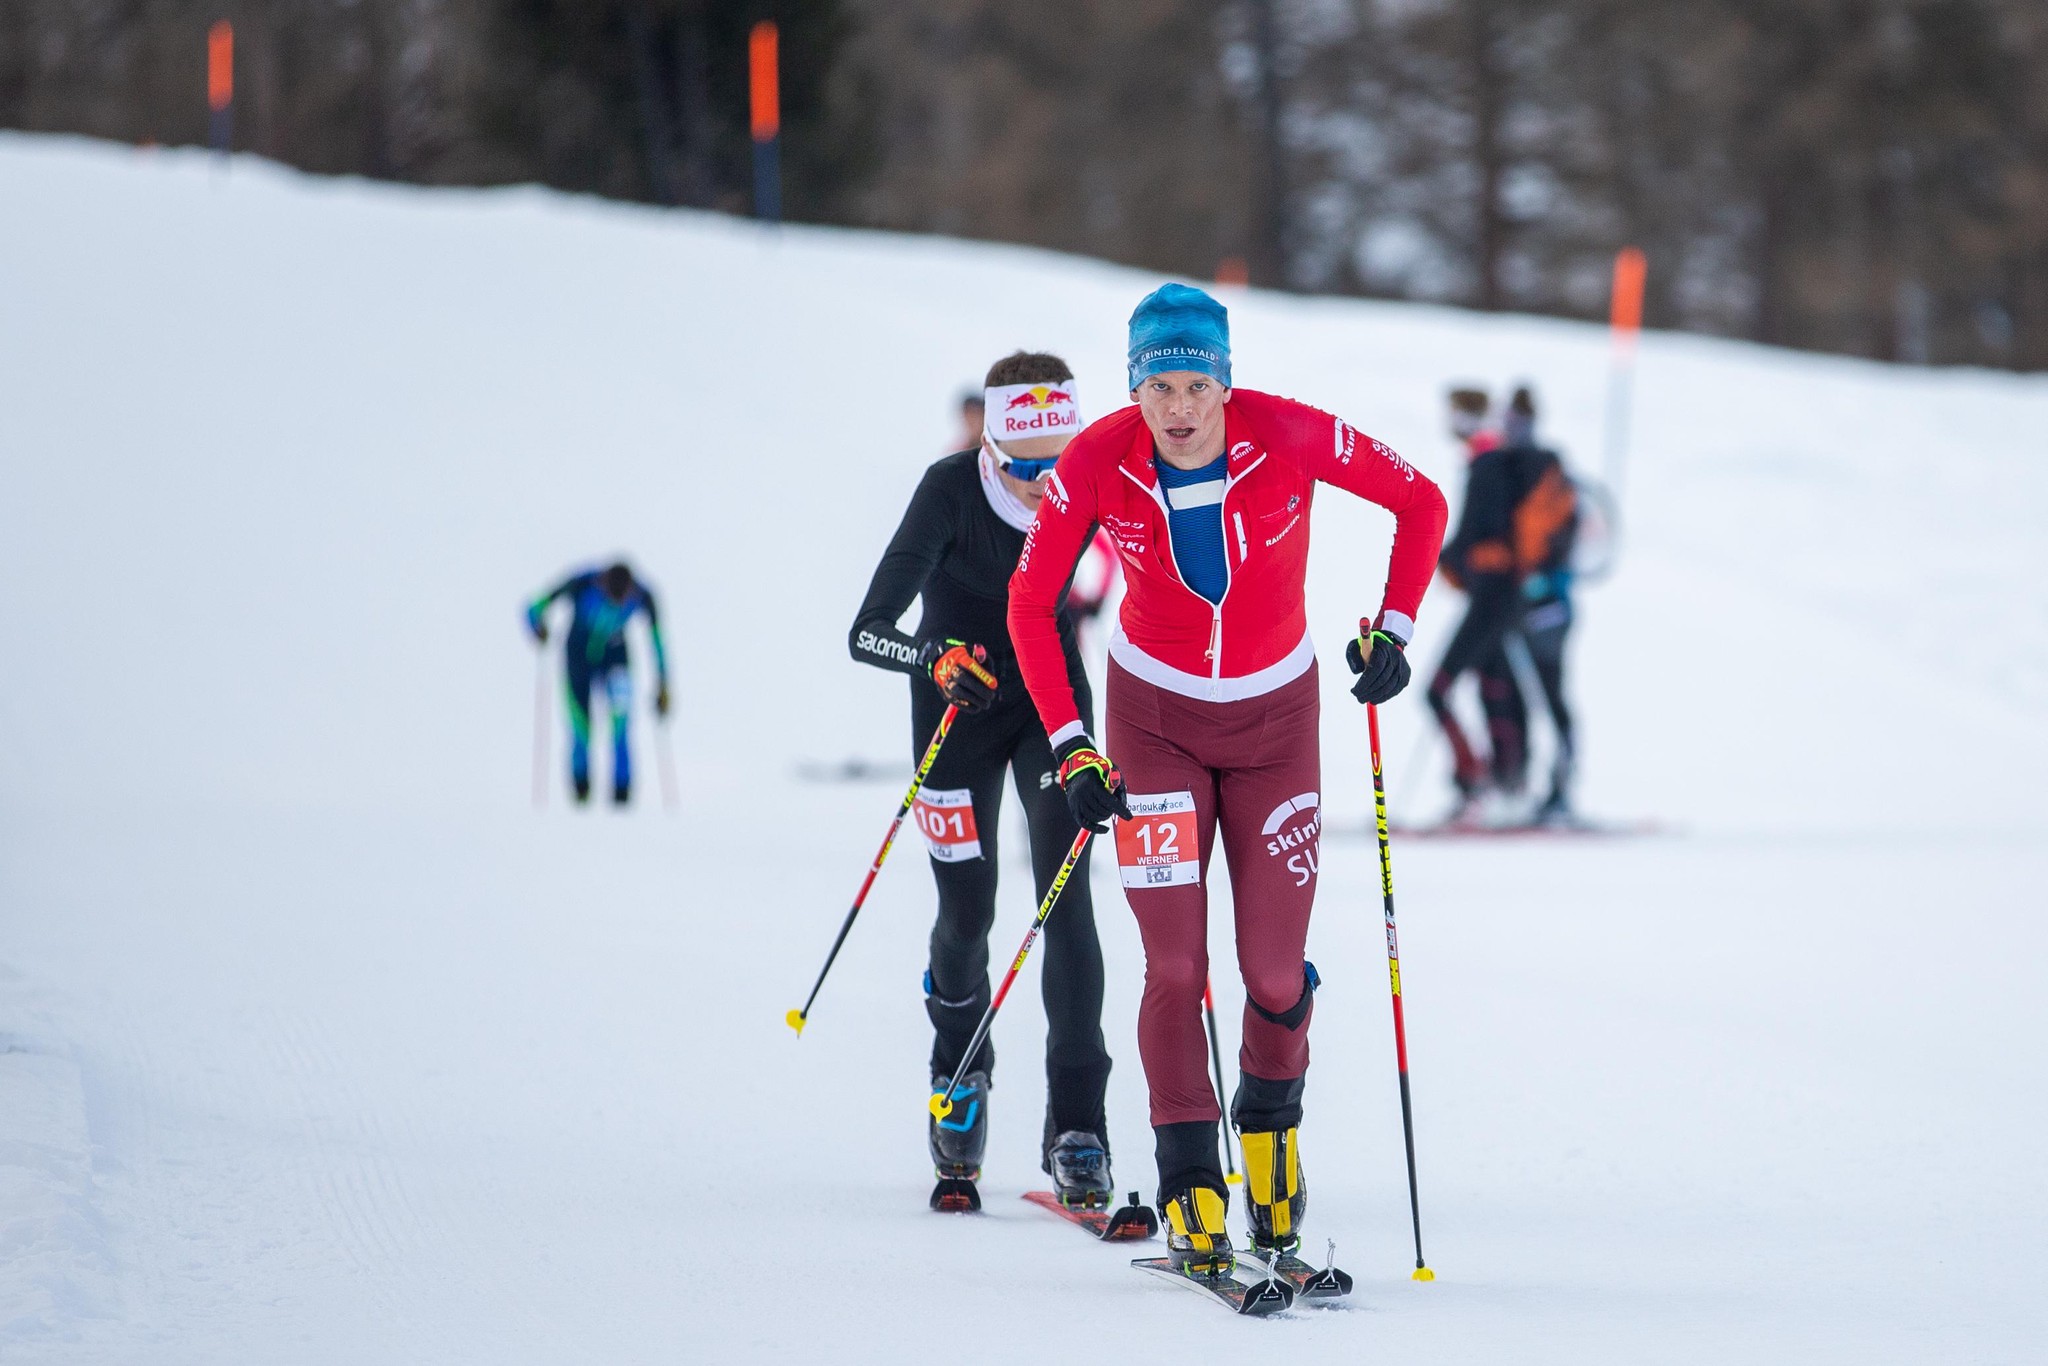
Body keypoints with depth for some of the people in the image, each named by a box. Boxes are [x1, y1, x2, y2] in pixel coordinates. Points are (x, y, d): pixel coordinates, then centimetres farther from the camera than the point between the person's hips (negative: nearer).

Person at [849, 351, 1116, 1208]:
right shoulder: (951, 491, -26)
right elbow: (865, 632, -29)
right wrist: (934, 658, -49)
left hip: (1053, 699, 1)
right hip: (959, 706, -1)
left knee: (1066, 896, -14)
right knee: (967, 912, 6)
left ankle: (1076, 1128, -13)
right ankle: (959, 1069, 38)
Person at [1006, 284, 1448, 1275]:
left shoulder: (1287, 438, -22)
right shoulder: (1099, 464, -19)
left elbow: (1418, 503, -7)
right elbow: (1031, 600, -7)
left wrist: (1393, 631, -12)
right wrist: (1069, 746, -12)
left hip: (1273, 718, 0)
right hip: (1155, 717, 0)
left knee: (1275, 971, 0)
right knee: (1175, 967, -10)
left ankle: (1270, 1115, 30)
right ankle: (1189, 1187, 0)